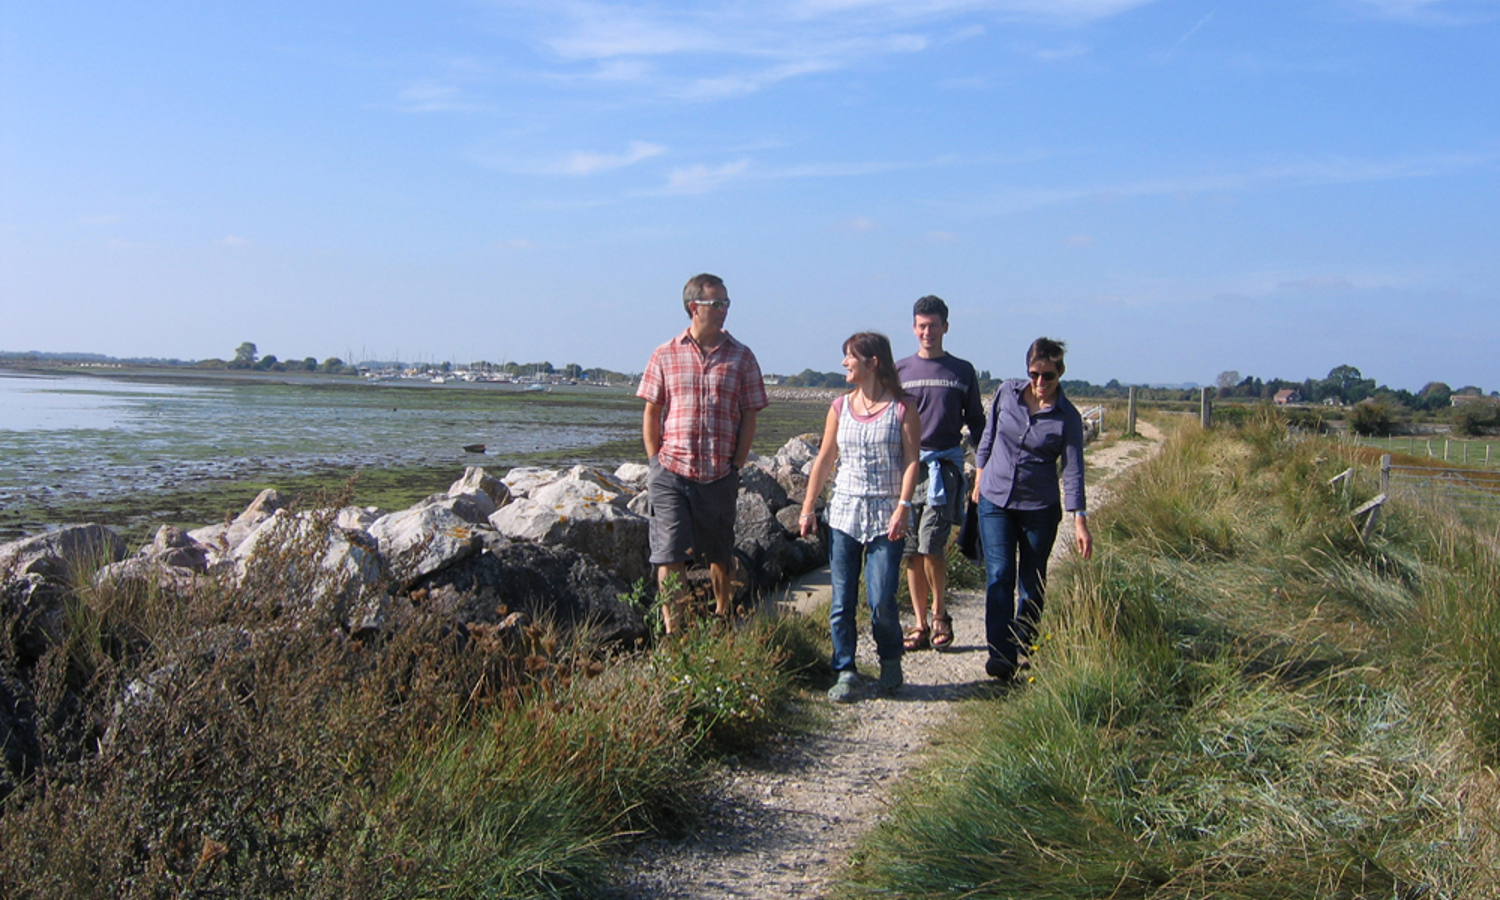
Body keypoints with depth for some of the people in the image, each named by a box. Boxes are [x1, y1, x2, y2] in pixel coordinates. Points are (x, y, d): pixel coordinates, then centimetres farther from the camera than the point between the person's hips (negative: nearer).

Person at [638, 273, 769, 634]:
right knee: (669, 557, -5)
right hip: (671, 473, -1)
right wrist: (655, 463, 2)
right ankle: (671, 634, 2)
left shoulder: (741, 357, 4)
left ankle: (723, 622, 33)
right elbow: (651, 413, 8)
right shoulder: (665, 355, 4)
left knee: (720, 556, 14)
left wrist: (736, 466, -1)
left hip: (719, 476, 1)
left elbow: (749, 417, 5)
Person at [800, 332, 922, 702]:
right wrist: (808, 508, 8)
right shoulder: (840, 407, 8)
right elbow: (824, 460, 11)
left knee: (881, 602, -5)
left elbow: (911, 461, -5)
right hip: (844, 513, 3)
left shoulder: (902, 408, -2)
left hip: (886, 517, -3)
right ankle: (845, 672, 13)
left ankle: (890, 660, 21)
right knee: (842, 601, 2)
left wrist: (903, 507, -15)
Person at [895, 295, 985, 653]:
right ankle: (920, 623, 13)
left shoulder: (962, 371, 8)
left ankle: (939, 613, 7)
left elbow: (976, 423, 13)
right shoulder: (900, 370, 10)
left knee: (931, 544, -14)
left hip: (944, 465, -2)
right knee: (911, 550, 3)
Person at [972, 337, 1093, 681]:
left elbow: (1073, 470, -10)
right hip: (995, 501, 1)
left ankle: (1024, 648, 22)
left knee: (1032, 584, 7)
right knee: (999, 576, -9)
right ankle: (1000, 654, -10)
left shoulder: (1067, 418, -9)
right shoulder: (1006, 392, -3)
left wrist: (1079, 519, -16)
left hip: (1040, 508, -1)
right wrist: (980, 478, 14)